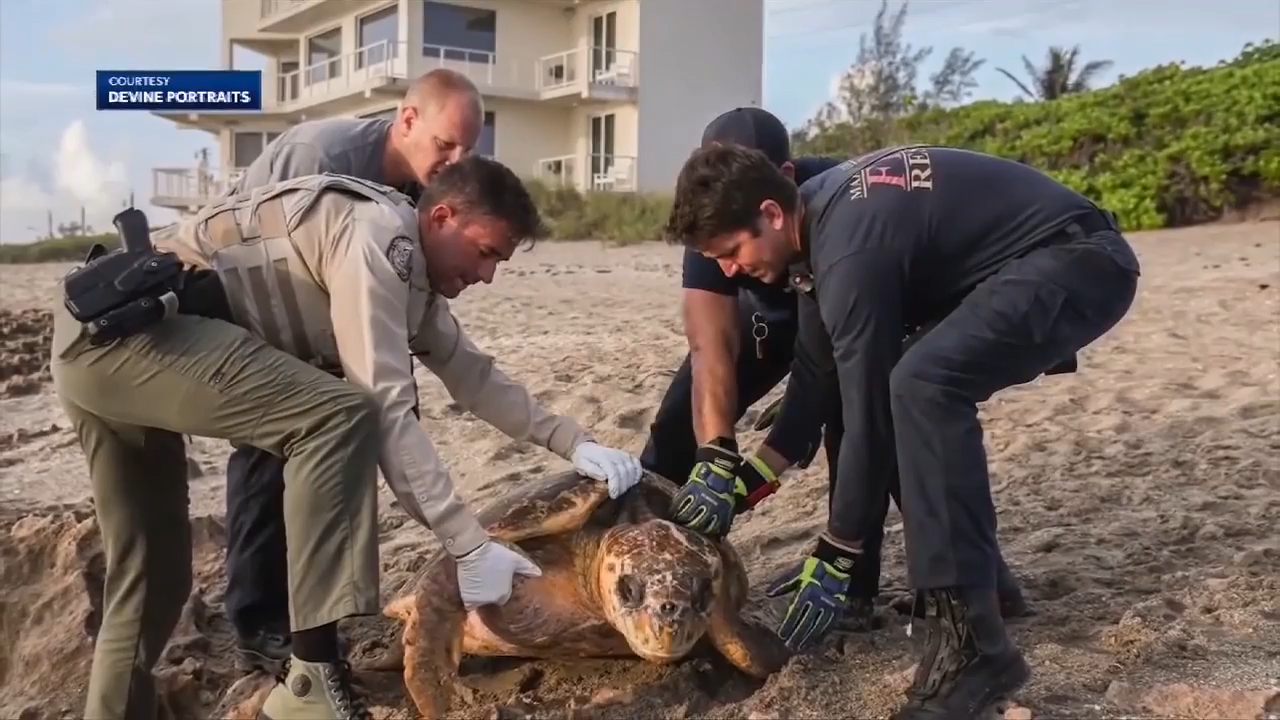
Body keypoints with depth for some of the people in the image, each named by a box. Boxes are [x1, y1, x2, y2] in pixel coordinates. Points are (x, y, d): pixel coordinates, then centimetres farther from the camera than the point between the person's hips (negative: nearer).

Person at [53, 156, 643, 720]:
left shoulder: (413, 271, 16)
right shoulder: (379, 232, -15)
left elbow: (474, 375, 24)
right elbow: (385, 410, -21)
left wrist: (574, 443, 17)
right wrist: (470, 547, -19)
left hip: (103, 336, 11)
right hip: (123, 322, -11)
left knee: (150, 576, 16)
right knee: (340, 415, -23)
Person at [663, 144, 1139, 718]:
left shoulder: (851, 249, -25)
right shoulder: (820, 211, 4)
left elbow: (866, 410, -22)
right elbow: (821, 377, 12)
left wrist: (833, 558, -13)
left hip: (1080, 260, -11)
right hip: (1045, 262, 11)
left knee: (921, 388, -30)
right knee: (911, 392, 14)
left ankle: (971, 642, -27)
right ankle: (976, 575, 21)